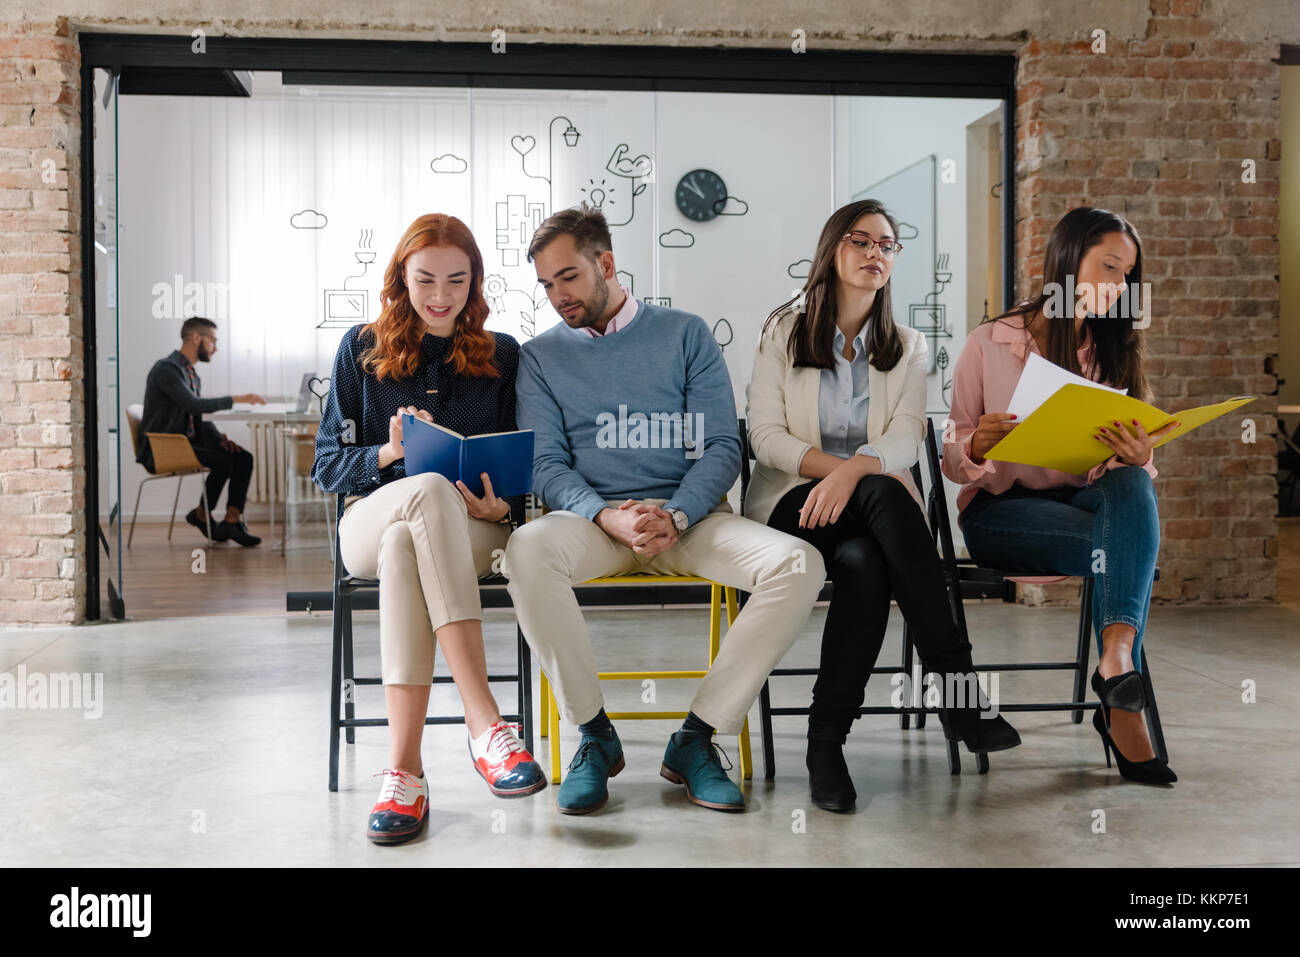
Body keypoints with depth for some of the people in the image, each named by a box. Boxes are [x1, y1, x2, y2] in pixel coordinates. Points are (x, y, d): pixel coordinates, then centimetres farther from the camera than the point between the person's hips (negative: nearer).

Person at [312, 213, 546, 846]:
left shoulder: (503, 355, 14)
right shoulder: (362, 349, 12)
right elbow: (327, 466, 8)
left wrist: (499, 505, -12)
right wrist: (388, 452, -12)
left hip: (474, 532, 1)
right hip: (371, 519, 0)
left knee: (405, 544, -38)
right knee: (431, 491, -38)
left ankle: (404, 772, -42)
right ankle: (487, 728, -47)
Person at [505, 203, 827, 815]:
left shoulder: (685, 334, 11)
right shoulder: (540, 357, 14)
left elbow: (721, 446, 4)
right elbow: (545, 464, 3)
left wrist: (673, 517, -15)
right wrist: (609, 517, -18)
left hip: (688, 515, 1)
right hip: (592, 518, 0)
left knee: (798, 564, -26)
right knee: (527, 551, -35)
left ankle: (696, 738, -15)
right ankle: (595, 735, -17)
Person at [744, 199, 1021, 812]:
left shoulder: (907, 348, 15)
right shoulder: (783, 331, 9)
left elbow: (905, 441, -2)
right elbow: (766, 436, -3)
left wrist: (854, 469, -26)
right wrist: (854, 469, -18)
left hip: (869, 511, 2)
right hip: (792, 506, -2)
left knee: (865, 563, -37)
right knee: (883, 493, -36)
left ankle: (826, 741, -30)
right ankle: (957, 683, -38)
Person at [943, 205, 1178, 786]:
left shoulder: (1114, 353, 13)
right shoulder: (989, 344, 2)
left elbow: (1123, 466, 5)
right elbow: (953, 462, 0)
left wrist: (1136, 459, -21)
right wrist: (976, 448, -25)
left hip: (1086, 499, 3)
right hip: (998, 512, -3)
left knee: (1133, 485, -34)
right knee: (1127, 547, -32)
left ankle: (1116, 656, -46)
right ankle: (1122, 704, -26)